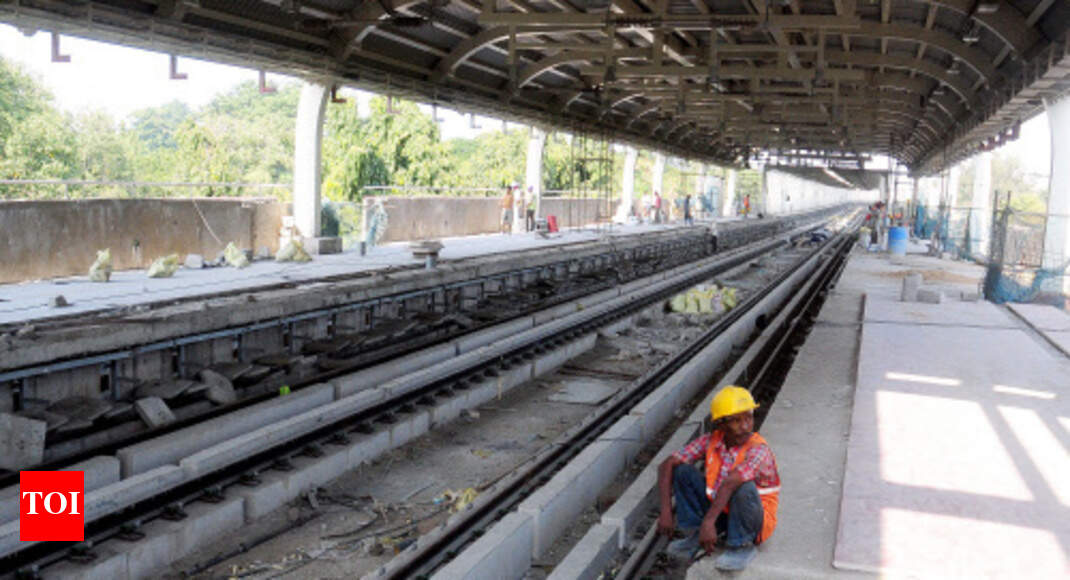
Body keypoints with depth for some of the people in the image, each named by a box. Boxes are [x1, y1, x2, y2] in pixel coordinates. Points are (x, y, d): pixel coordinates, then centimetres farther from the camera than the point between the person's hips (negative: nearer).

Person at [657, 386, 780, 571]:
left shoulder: (759, 450, -24)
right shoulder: (710, 442, -8)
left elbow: (729, 483, -41)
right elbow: (667, 465, -11)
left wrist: (709, 521, -50)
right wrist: (666, 511, -19)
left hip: (752, 521, -4)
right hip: (719, 512, 4)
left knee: (744, 488, -36)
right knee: (683, 471, -10)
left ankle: (741, 547, -13)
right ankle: (696, 536, -2)